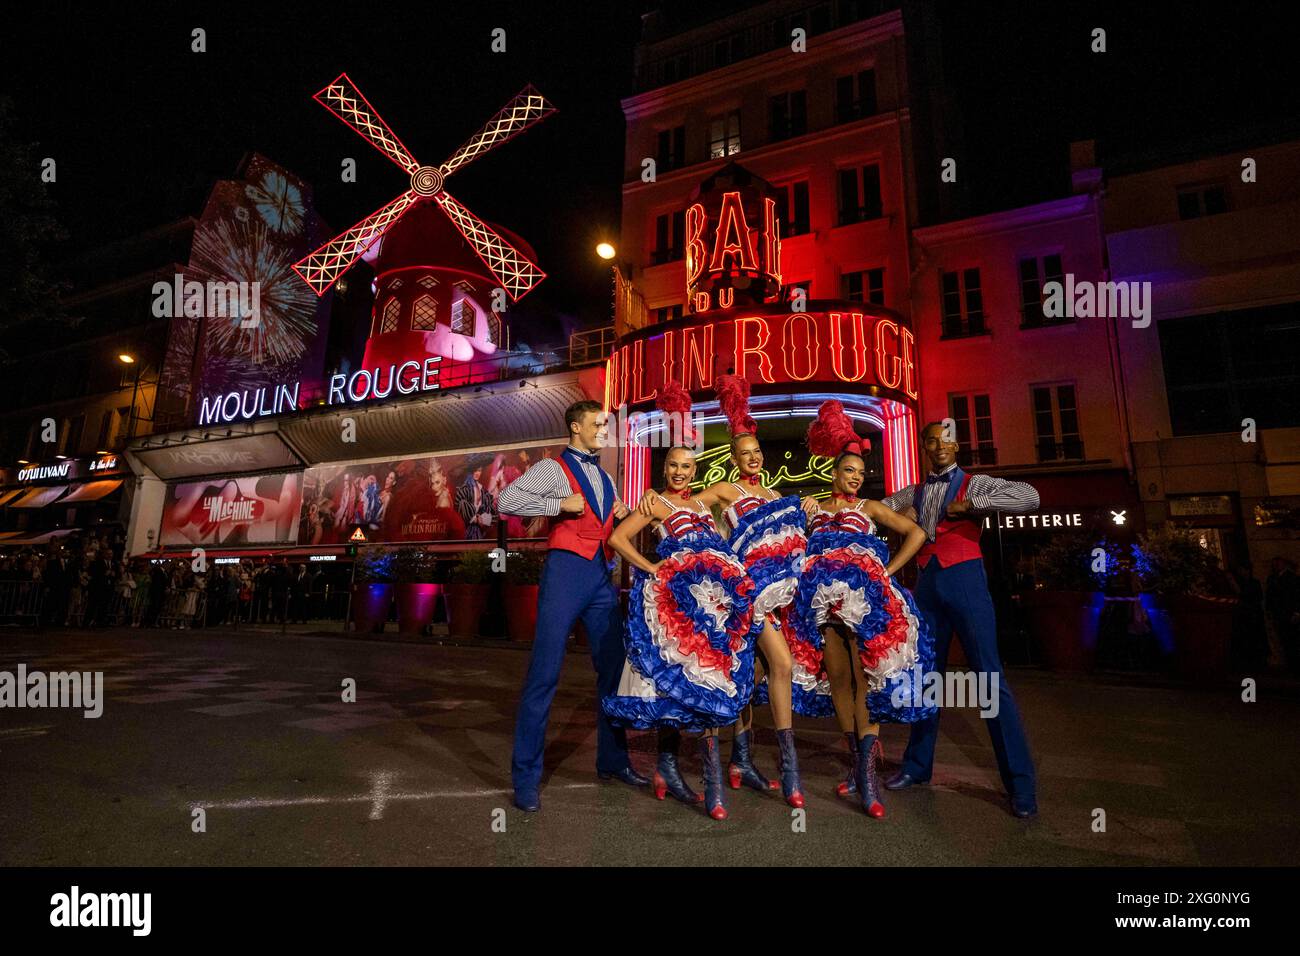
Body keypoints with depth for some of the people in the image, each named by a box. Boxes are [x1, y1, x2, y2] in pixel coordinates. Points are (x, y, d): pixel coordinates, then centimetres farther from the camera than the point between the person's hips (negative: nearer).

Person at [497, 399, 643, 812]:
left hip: (602, 576, 7)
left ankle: (612, 760, 26)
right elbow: (506, 500, -12)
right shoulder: (553, 469, 1)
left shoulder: (605, 477, 22)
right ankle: (526, 775, 6)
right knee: (544, 674, -5)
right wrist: (559, 504, -16)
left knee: (613, 667, 10)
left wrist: (624, 514, 7)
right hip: (566, 569, -7)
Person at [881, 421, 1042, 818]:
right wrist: (901, 515, 3)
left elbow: (1029, 496, -12)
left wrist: (970, 505, -13)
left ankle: (1020, 783, 5)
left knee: (990, 677, -5)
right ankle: (918, 765, 23)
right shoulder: (913, 493, 16)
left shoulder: (974, 484, 4)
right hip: (927, 583, 5)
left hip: (964, 580, -4)